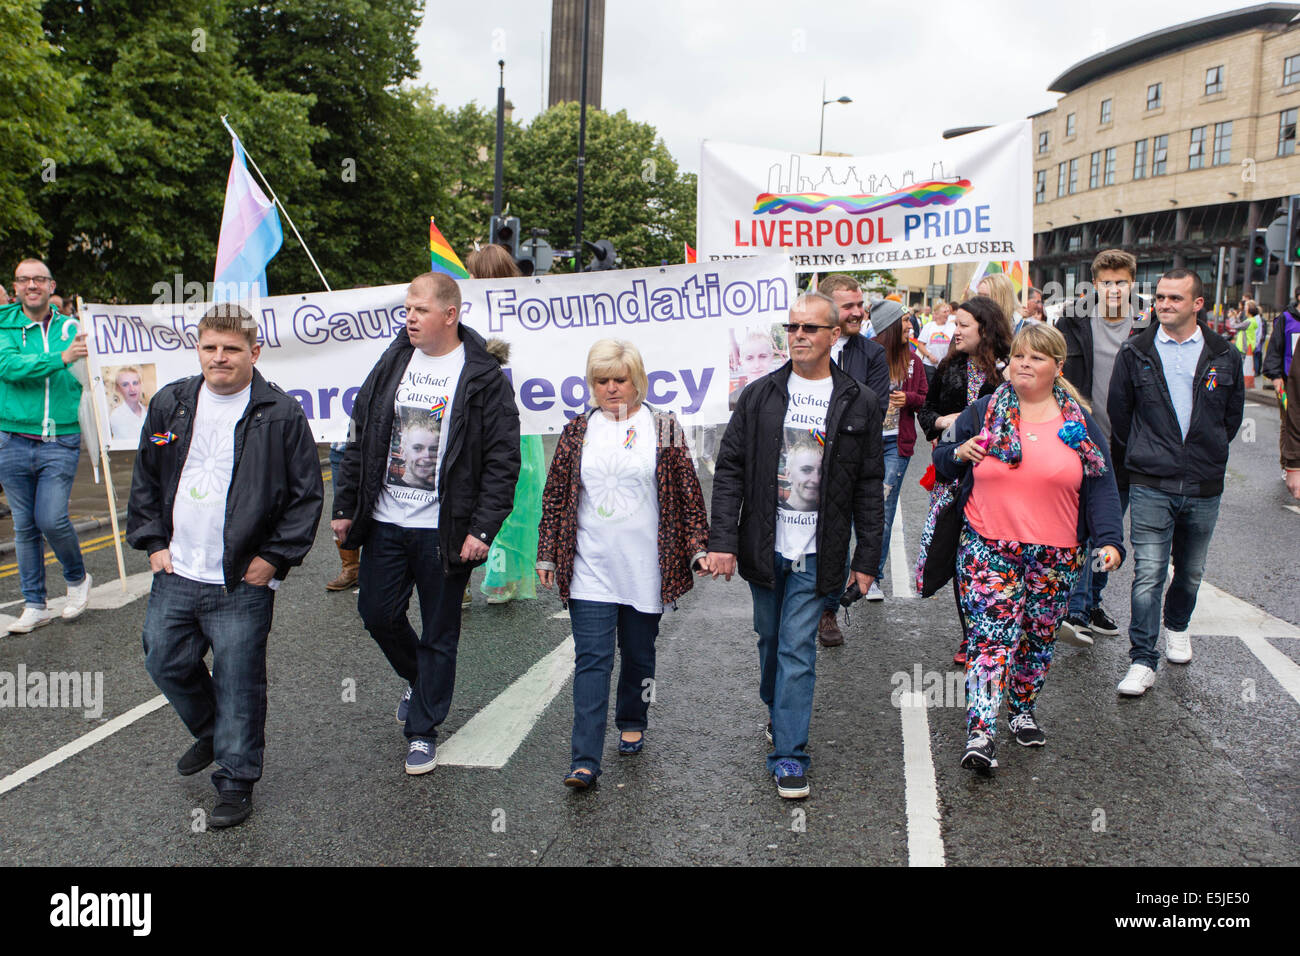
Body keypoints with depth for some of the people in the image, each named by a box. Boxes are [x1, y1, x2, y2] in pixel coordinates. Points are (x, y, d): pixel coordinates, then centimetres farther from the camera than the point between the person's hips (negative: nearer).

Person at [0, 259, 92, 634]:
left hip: (61, 443, -1)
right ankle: (35, 606, 20)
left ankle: (77, 578, 19)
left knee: (52, 520, -10)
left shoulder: (71, 328, 6)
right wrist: (61, 357, -26)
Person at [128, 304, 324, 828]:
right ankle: (211, 732, 43)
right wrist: (153, 543, 8)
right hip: (174, 574, 5)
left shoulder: (282, 415, -7)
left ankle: (236, 780, 19)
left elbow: (307, 494, -5)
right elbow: (144, 481, 15)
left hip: (242, 583, -5)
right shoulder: (169, 405, 7)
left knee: (238, 683, 2)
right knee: (165, 663, 16)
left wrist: (274, 557, -9)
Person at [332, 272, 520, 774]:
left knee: (439, 634, 7)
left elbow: (502, 461, -10)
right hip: (385, 523, 5)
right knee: (378, 614, 11)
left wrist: (483, 529, -16)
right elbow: (361, 441, 11)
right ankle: (419, 680, 40)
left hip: (443, 531, -4)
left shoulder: (484, 378, -8)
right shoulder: (392, 364, 7)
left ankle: (423, 730, 23)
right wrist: (345, 507, 8)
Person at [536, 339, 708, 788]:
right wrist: (547, 554, 9)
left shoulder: (663, 429, 3)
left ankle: (632, 723, 37)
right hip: (590, 569, 0)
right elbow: (555, 496, 9)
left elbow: (688, 492, 3)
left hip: (644, 567, 0)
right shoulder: (577, 432, 6)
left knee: (639, 654, 13)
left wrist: (698, 546, -2)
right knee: (592, 659, -6)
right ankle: (585, 759, -7)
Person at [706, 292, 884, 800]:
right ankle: (777, 711, 42)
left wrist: (868, 558, -1)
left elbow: (869, 486, 2)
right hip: (763, 547, 2)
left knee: (797, 648, -2)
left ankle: (788, 754, 7)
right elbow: (730, 469, 0)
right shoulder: (759, 395, 2)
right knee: (770, 639, 17)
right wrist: (723, 541, -8)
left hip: (816, 554, -2)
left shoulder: (859, 402, 0)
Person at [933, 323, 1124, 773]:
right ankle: (980, 732, -12)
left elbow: (1100, 487, 6)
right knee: (991, 636, -11)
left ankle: (1023, 710, 34)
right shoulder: (983, 412, 5)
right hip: (988, 548, -2)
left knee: (1039, 637, 12)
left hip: (1055, 554, 2)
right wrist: (958, 453, -10)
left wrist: (1109, 539, -6)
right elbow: (943, 462, 13)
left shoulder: (1079, 422, 7)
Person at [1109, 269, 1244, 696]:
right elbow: (1118, 413, 8)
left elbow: (1232, 416, 13)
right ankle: (1143, 661, -1)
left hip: (1204, 488, 2)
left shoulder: (1224, 356, 2)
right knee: (1148, 574, -7)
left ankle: (1177, 627, 44)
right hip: (1150, 486, -2)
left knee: (1190, 573, 17)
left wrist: (1206, 455, 13)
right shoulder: (1135, 353, -1)